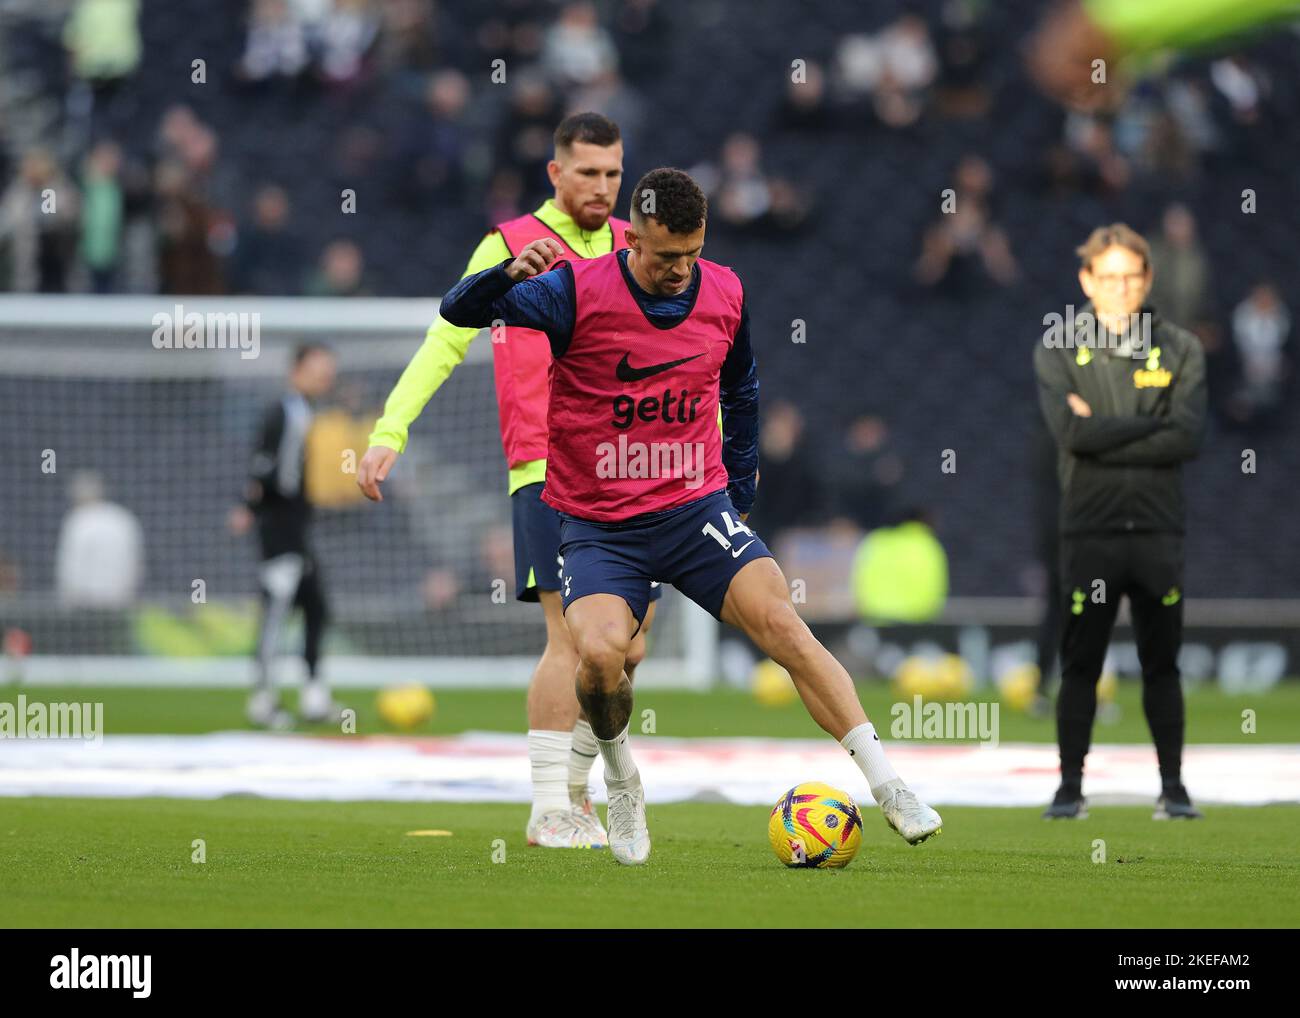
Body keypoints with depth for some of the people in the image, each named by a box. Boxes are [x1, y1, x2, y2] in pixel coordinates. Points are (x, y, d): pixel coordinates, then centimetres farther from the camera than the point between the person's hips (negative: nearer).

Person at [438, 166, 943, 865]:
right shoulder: (579, 291, -11)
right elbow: (458, 310, -17)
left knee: (781, 623, -19)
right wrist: (512, 272, -37)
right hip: (597, 527, -2)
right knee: (600, 655, -27)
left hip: (696, 508, 2)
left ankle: (886, 787, -18)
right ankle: (622, 783, 5)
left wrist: (740, 488, 18)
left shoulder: (723, 293, 2)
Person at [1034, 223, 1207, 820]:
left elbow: (1189, 437, -8)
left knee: (1162, 665, 5)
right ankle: (1070, 787, 8)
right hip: (1089, 530, -1)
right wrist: (1154, 423, -9)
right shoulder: (1057, 353, 4)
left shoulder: (1180, 350, 7)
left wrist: (1103, 435, -11)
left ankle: (1172, 787, 12)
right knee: (1080, 665, 1)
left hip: (1158, 530, 1)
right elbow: (1070, 431, -12)